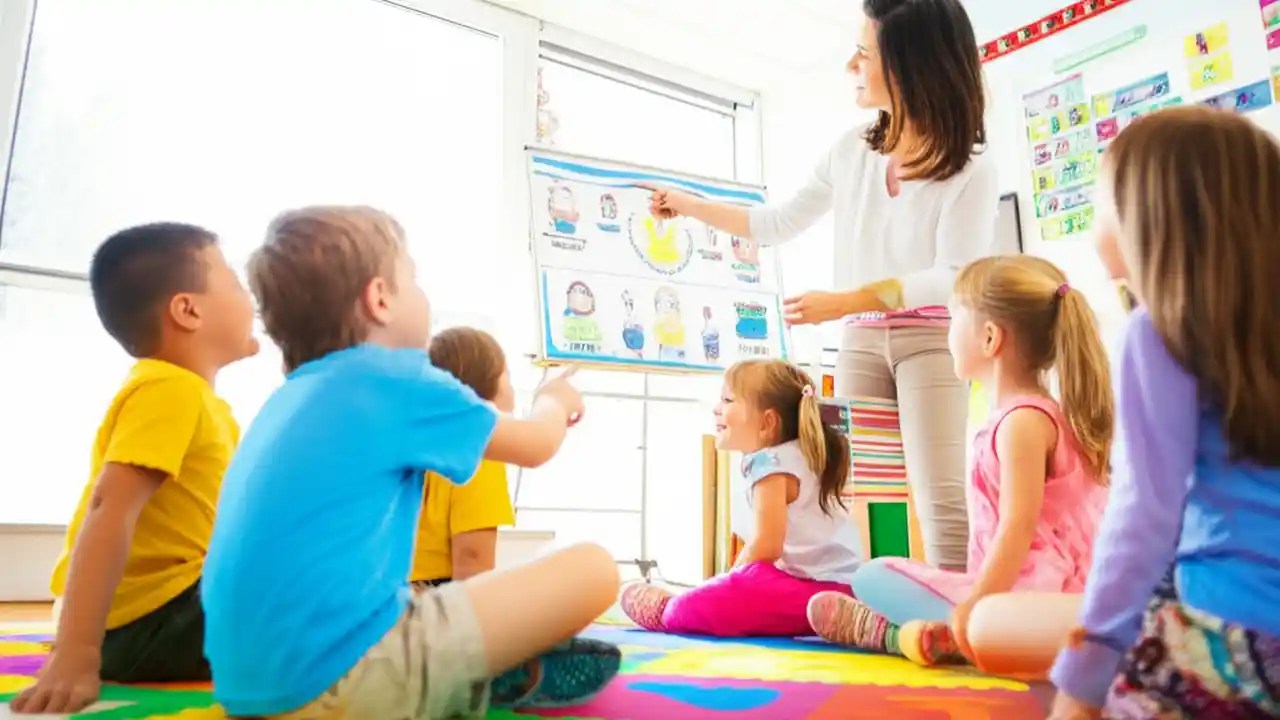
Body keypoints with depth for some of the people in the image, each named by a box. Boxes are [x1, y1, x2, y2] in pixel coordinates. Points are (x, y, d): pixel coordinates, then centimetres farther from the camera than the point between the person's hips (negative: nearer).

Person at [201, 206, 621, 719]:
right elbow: (537, 446, 8)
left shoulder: (295, 392, 16)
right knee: (593, 569, -8)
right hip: (342, 674, -9)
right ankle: (513, 678, 15)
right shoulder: (396, 378, -6)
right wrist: (554, 402, 31)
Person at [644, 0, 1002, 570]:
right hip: (860, 341, 5)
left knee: (938, 496, -12)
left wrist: (842, 302, -21)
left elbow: (956, 278, -14)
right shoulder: (851, 151, 7)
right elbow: (779, 225, 15)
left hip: (930, 340, -4)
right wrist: (689, 206, 13)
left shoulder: (970, 168, -7)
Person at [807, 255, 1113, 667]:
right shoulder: (1032, 412, 16)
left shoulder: (1022, 420, -16)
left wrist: (972, 609, -26)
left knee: (873, 576, -12)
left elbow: (1019, 525, -23)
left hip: (1030, 596, -10)